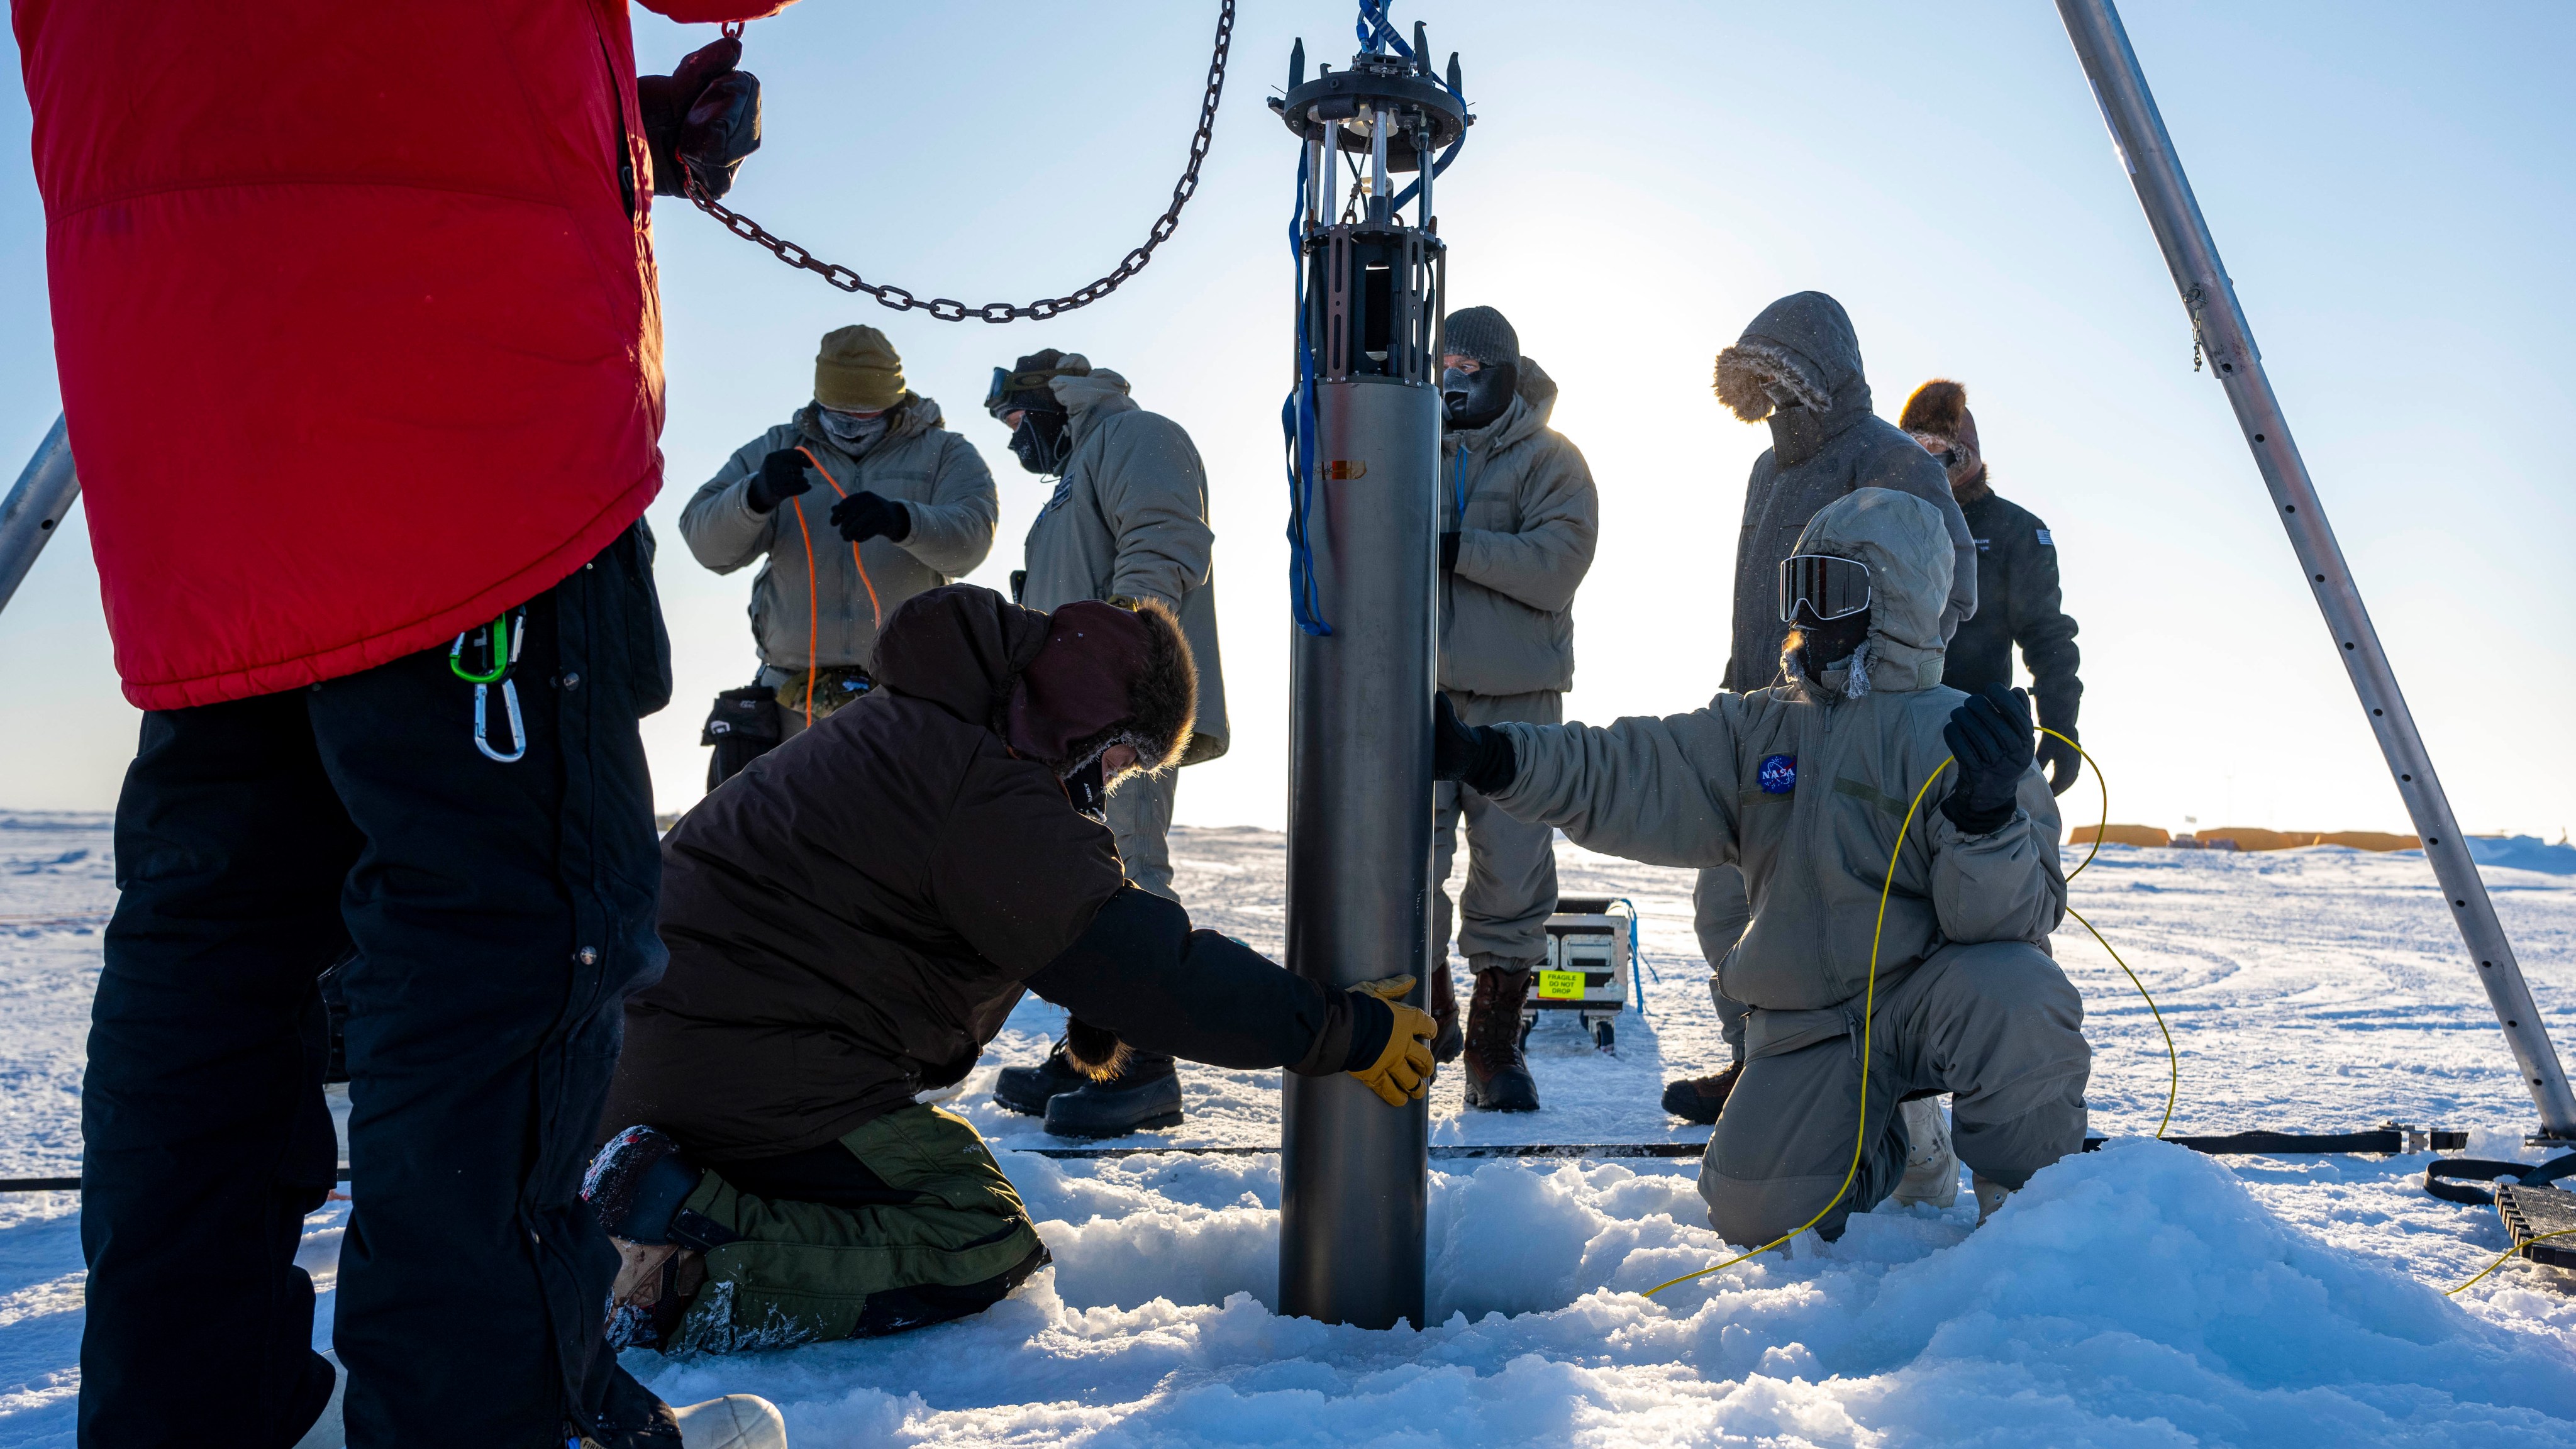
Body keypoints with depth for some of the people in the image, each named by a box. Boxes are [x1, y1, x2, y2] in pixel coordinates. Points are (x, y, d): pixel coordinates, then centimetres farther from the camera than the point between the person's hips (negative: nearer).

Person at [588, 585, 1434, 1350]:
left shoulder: (915, 727, 14)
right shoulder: (992, 796, -19)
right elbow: (1149, 965, -21)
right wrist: (1343, 1033, -14)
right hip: (750, 1075, -10)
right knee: (988, 1249, -8)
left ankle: (672, 1198, 6)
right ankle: (692, 1285, -18)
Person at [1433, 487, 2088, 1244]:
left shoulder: (1958, 736, -7)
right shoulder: (1757, 727, 6)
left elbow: (2010, 921, -15)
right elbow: (1630, 780, -9)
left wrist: (1987, 814, -36)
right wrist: (1487, 756, -23)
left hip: (1932, 996, -3)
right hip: (1810, 1026, 4)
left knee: (2015, 996, -35)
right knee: (1754, 1213, -11)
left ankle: (2033, 1200, -6)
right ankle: (1889, 1147, 23)